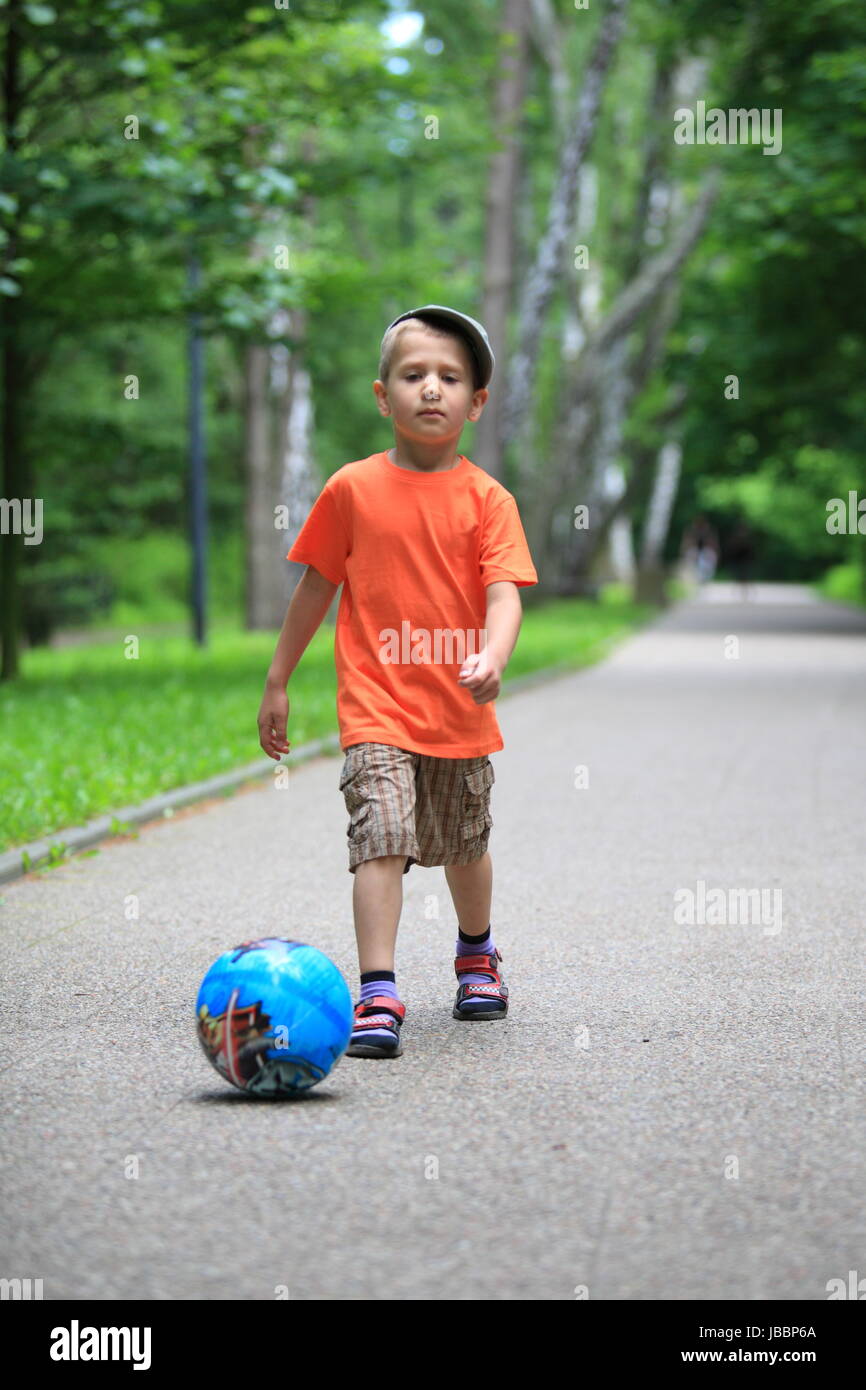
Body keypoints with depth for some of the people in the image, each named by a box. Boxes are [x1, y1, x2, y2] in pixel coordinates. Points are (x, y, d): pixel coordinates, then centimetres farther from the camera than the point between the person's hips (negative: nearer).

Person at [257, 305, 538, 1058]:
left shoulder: (486, 497, -3)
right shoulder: (353, 489, -2)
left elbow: (504, 593, -12)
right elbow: (317, 585, 7)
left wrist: (493, 657, -34)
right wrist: (278, 683, 10)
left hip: (461, 710, 2)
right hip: (377, 709, -2)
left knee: (466, 847, 19)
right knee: (381, 841, -17)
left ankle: (477, 954, 45)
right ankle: (377, 996, -17)